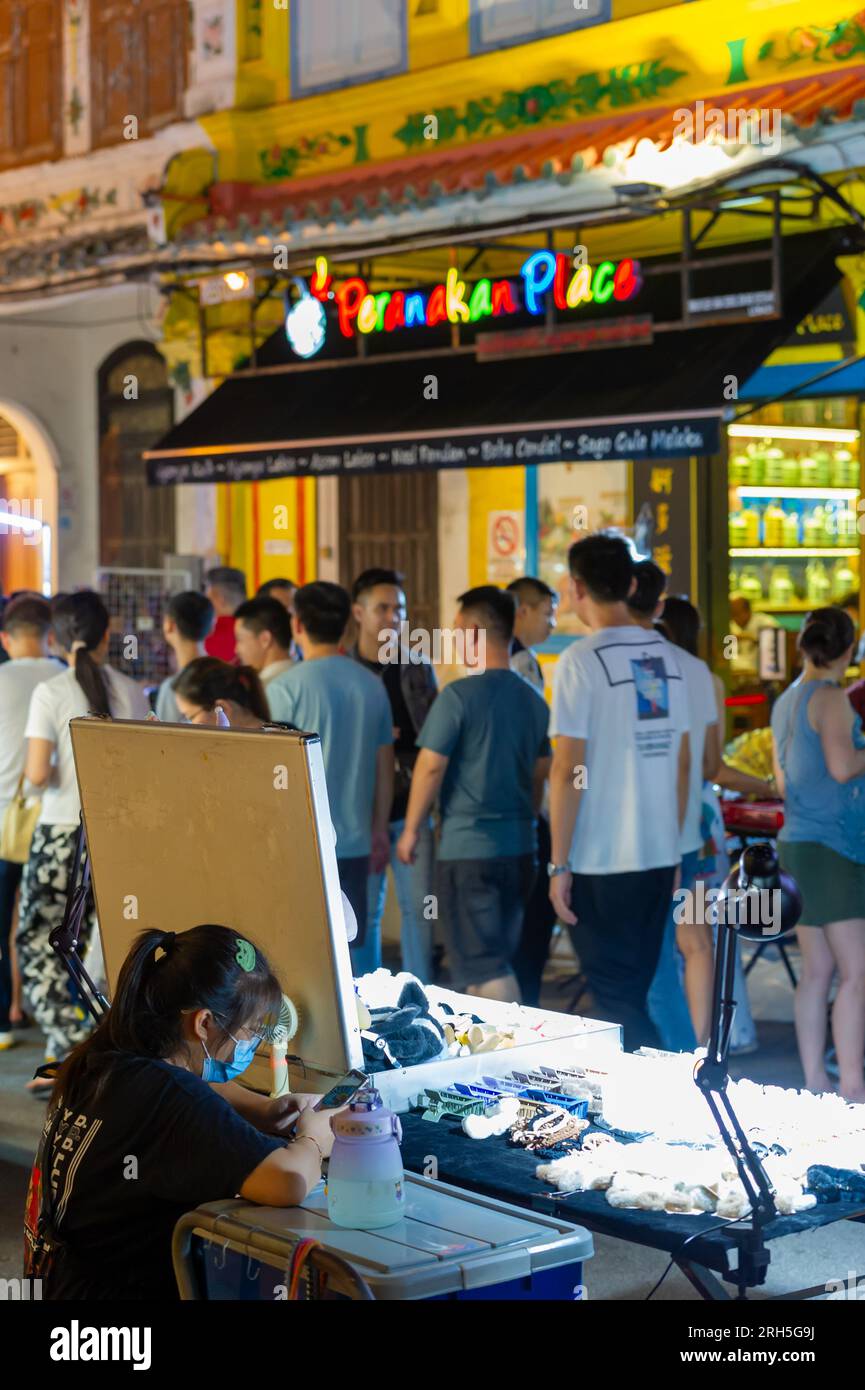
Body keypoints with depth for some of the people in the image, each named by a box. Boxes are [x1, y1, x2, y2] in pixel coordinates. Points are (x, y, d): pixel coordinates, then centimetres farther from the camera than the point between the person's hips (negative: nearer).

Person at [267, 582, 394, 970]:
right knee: (349, 949, 10)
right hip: (354, 840, 4)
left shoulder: (286, 687, -9)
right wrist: (379, 830, 20)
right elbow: (384, 767, 11)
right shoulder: (372, 686, 6)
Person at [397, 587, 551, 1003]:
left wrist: (411, 830, -1)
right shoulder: (533, 700, 7)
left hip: (468, 847, -7)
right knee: (499, 960, 18)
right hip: (520, 846, 7)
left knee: (487, 968, -4)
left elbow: (430, 766, -12)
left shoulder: (458, 696, -13)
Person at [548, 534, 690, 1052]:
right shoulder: (666, 656, 7)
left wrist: (559, 865, -8)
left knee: (617, 996, 0)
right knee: (633, 993, 16)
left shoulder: (582, 660, -11)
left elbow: (568, 771, -14)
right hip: (659, 854, 6)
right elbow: (683, 764, 12)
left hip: (601, 860, -6)